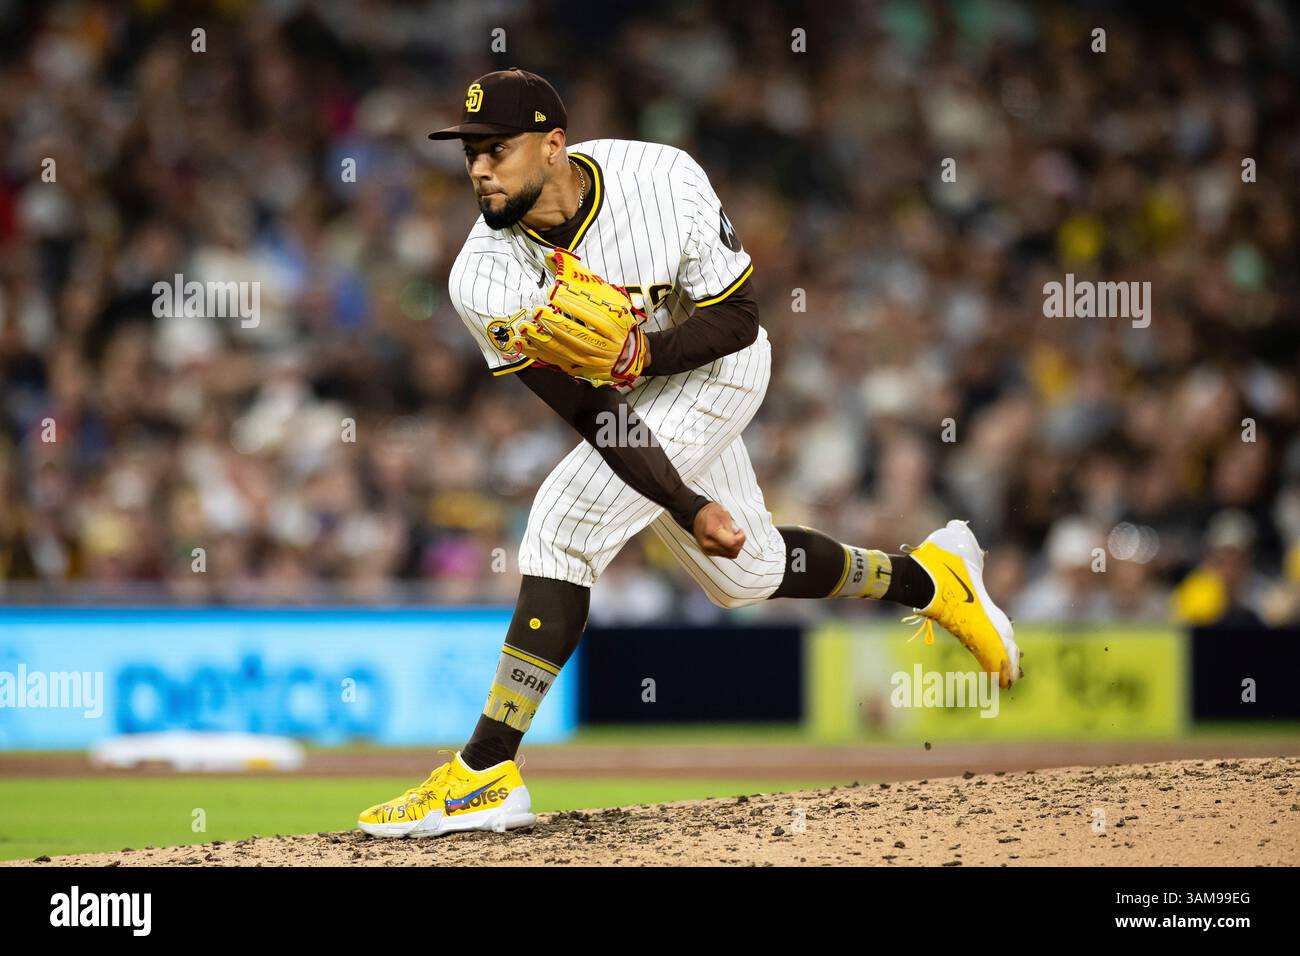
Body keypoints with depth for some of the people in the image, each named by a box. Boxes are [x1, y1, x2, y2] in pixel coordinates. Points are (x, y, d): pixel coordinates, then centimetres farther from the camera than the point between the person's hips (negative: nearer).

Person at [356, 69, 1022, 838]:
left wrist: (636, 352, -39)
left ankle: (486, 775, -20)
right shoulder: (485, 280, -24)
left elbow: (737, 316, -21)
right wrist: (689, 507, -26)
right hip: (631, 399, 5)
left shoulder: (663, 181, -30)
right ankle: (930, 577, 45)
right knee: (745, 569, 17)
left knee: (565, 525, -22)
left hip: (716, 371, -5)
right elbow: (589, 412, -22)